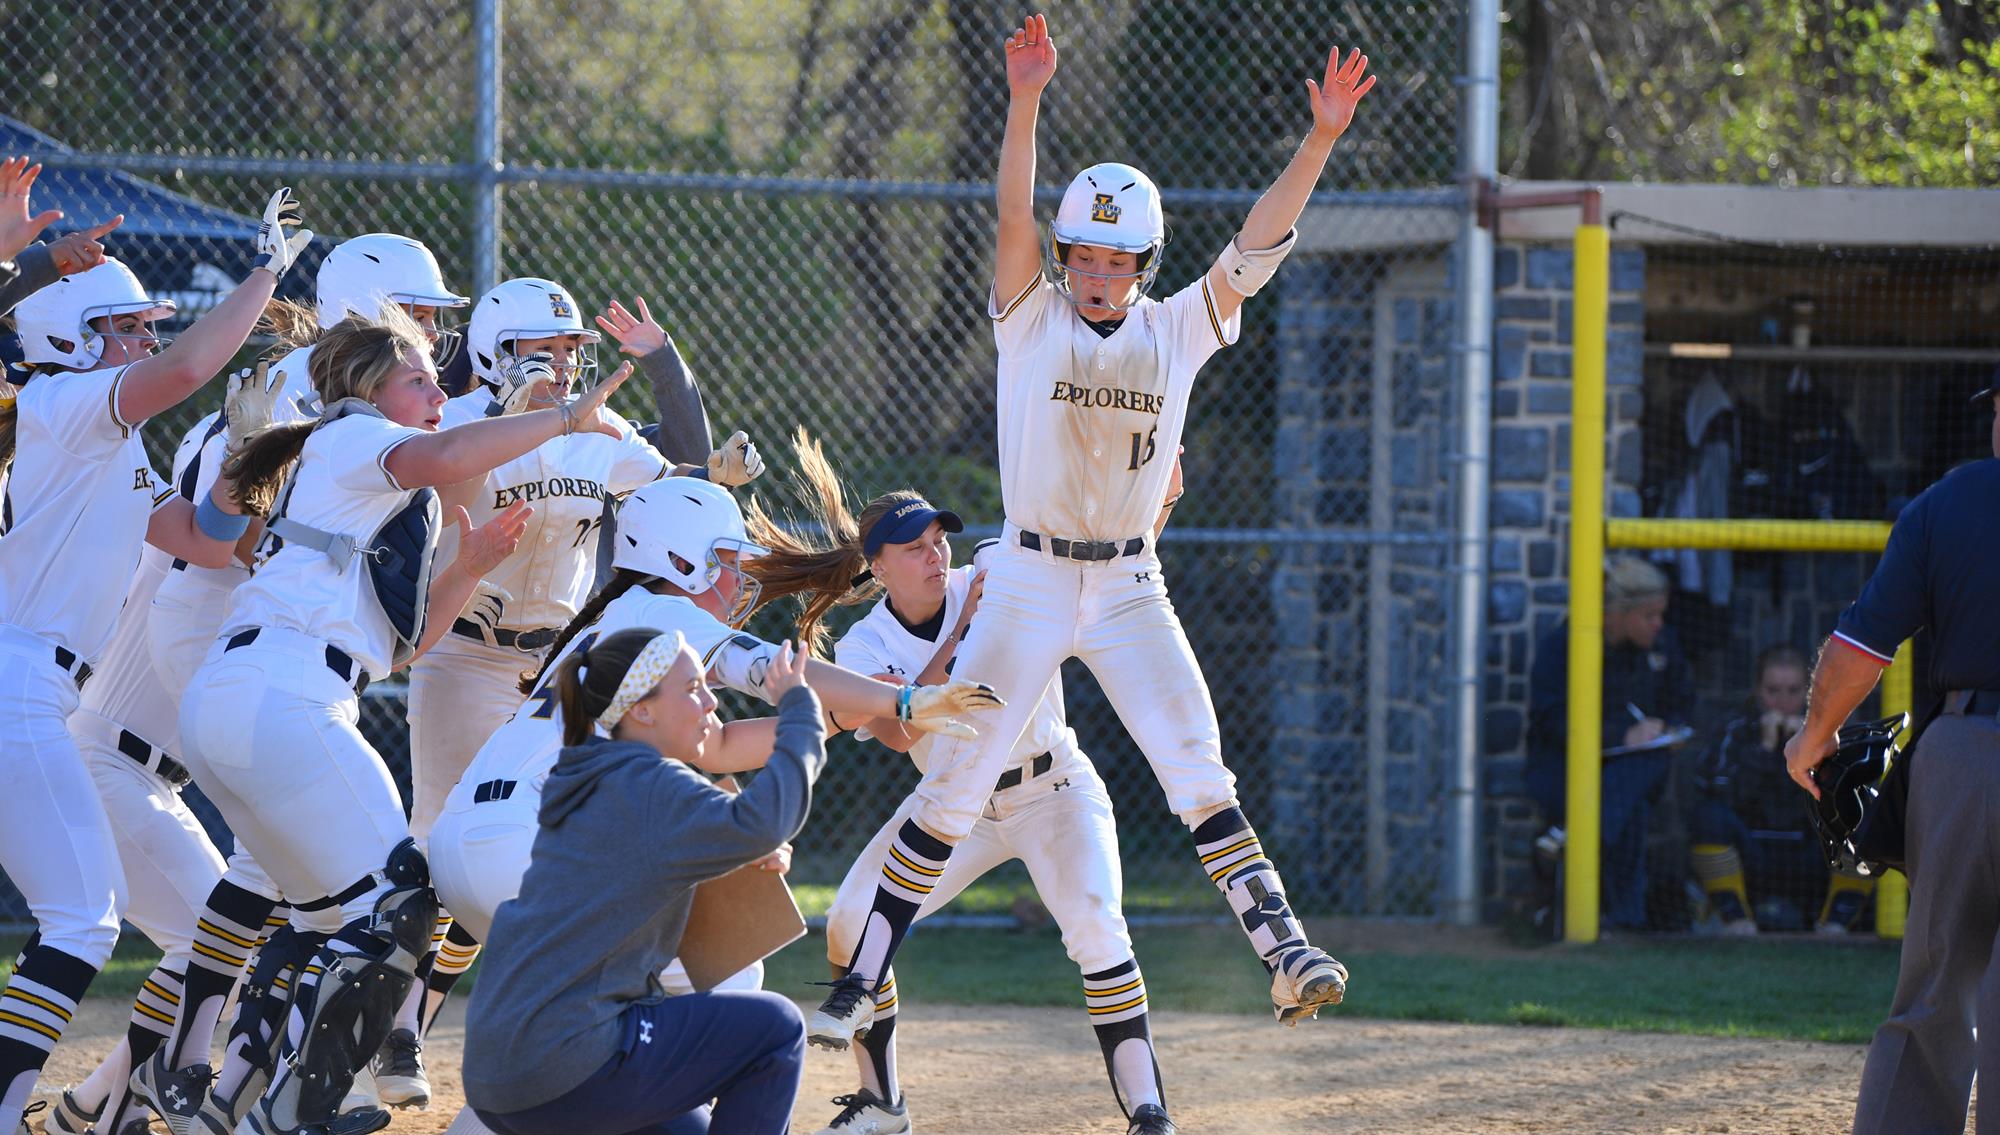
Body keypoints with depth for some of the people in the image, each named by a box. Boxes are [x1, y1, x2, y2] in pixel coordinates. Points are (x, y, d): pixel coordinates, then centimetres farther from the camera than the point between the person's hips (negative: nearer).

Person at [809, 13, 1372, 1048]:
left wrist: (1321, 140, -17)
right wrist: (1024, 106, -33)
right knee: (952, 788, -1)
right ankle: (860, 985, 5)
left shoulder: (1176, 331, 3)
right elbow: (1014, 221, -18)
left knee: (1200, 776, -9)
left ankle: (1282, 952, -15)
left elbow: (1257, 245, -5)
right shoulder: (1032, 321, -3)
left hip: (1131, 590, 2)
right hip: (1028, 580, -2)